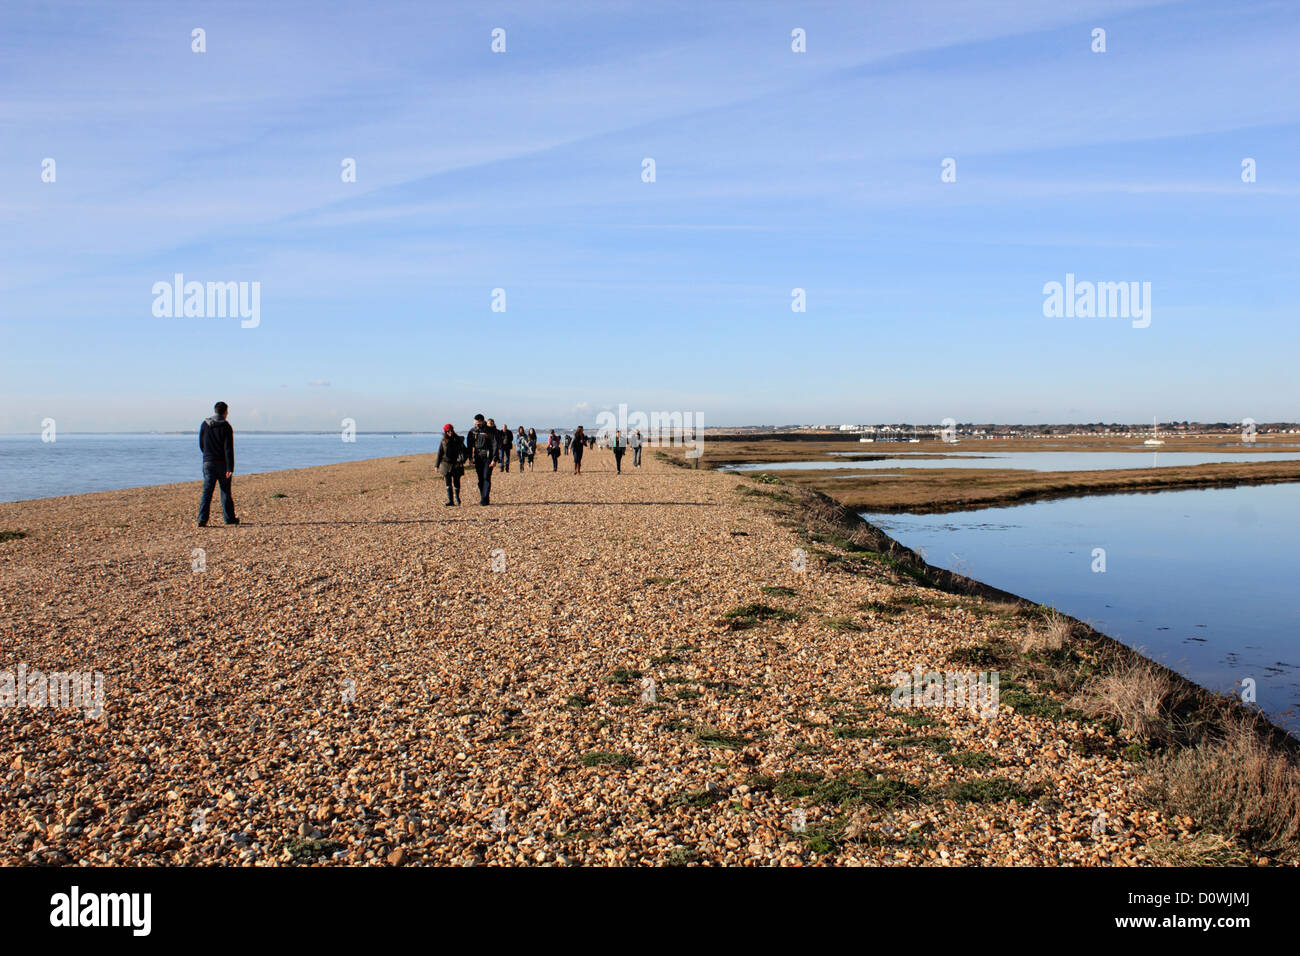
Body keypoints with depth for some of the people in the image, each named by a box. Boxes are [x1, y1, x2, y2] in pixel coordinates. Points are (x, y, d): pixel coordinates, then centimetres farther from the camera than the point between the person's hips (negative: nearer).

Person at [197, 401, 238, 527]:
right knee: (225, 491, 9)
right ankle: (229, 518, 17)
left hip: (208, 463, 3)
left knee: (207, 492, 1)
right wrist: (230, 468, -16)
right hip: (222, 464, -3)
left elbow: (201, 445, 10)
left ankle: (202, 519, -8)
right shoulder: (226, 426, -9)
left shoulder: (205, 425, 4)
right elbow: (228, 449, -14)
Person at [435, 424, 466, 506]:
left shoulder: (458, 440, 2)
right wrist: (437, 465, 9)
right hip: (446, 464, 1)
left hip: (456, 464, -1)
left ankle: (457, 498, 24)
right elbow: (440, 453, 10)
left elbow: (463, 450, 1)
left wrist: (462, 460, -15)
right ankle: (450, 500, -1)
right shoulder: (444, 441, 6)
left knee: (456, 482, 2)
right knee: (448, 483, -3)